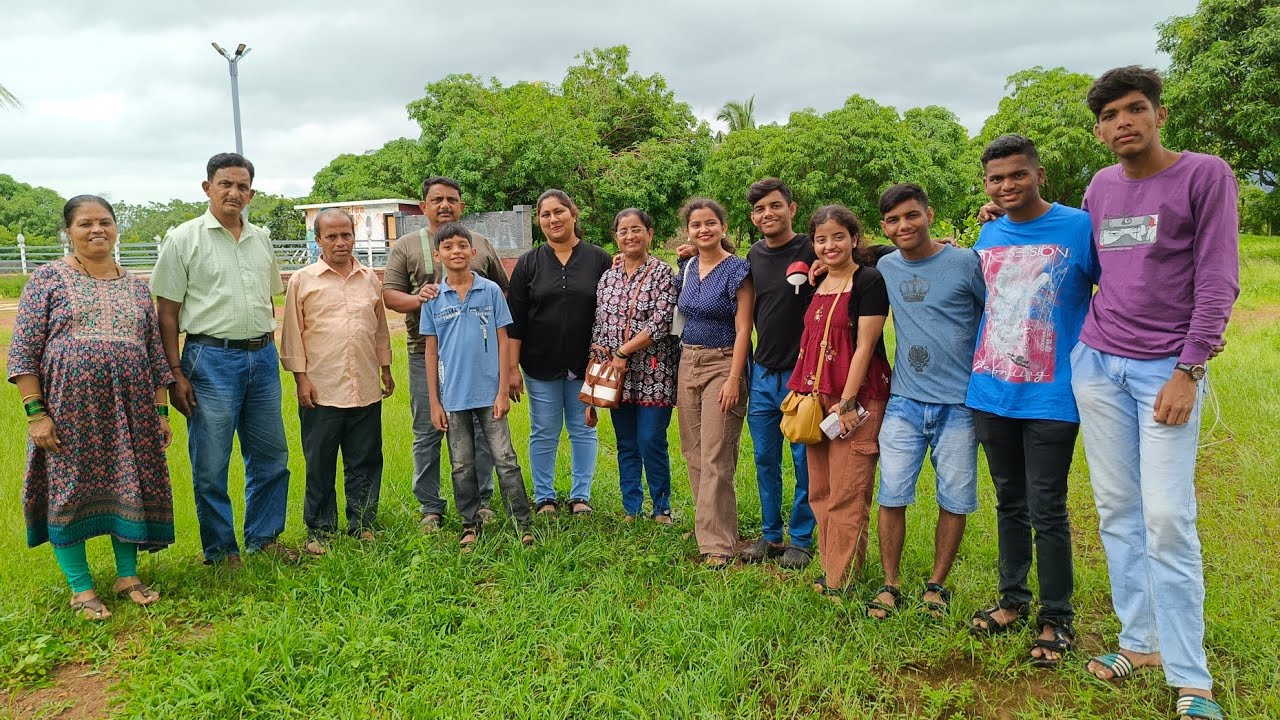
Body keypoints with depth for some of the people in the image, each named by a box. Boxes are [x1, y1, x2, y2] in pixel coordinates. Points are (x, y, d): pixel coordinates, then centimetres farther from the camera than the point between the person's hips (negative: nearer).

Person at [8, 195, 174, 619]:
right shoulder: (49, 278, 0)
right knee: (69, 488, 4)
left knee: (130, 486, 8)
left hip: (129, 408, 3)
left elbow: (156, 353, 12)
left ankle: (127, 575, 24)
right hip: (69, 407, -3)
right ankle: (80, 587, 18)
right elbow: (23, 351, -4)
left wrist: (161, 411, 8)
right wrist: (35, 412, -10)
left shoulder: (136, 286, 11)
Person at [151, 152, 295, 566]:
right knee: (211, 465, 2)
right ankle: (220, 551, 17)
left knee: (270, 456, 11)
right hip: (212, 359, -5)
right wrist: (175, 373, -10)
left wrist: (269, 352, 14)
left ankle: (264, 538, 27)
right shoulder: (184, 239, -3)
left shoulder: (260, 239, 12)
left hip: (262, 357, 5)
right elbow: (167, 312, -4)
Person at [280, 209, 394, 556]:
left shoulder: (370, 279, 11)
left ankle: (362, 524, 22)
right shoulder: (302, 280, 1)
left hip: (366, 389, 3)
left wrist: (385, 368, 18)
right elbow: (293, 334, 1)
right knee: (320, 464, 5)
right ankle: (319, 530, 17)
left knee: (365, 461, 9)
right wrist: (301, 377, -4)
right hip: (321, 390, -3)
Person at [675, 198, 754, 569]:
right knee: (693, 452, 11)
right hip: (687, 362, 7)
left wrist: (734, 379, -18)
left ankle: (717, 543, -2)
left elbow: (742, 329, -12)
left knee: (715, 457, -8)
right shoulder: (687, 267, 11)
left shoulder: (737, 270, -9)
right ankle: (706, 523, 25)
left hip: (722, 364, -7)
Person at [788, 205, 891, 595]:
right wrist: (804, 395, 15)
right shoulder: (818, 285, 14)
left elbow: (865, 346, -13)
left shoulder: (869, 281, -8)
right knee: (820, 492, 11)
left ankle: (841, 584, 5)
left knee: (847, 496, -5)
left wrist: (846, 402, -17)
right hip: (818, 398, 8)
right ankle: (830, 570, 23)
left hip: (856, 400, -8)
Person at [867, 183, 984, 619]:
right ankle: (891, 585, 17)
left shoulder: (966, 262, -6)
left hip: (958, 403, -3)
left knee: (955, 500, 6)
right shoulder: (886, 267, 6)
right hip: (904, 402, 3)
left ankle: (936, 585, 24)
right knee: (891, 496, 2)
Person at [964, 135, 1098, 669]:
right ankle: (1013, 599, 30)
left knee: (1047, 510, 1)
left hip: (1050, 398, -5)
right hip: (990, 394, 5)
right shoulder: (988, 235, 8)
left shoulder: (1079, 227, -8)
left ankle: (1056, 618, 17)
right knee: (1009, 502, 16)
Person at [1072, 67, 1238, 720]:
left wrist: (1188, 372, -13)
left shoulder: (1206, 175, -3)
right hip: (1096, 365, 5)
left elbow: (1218, 282, -7)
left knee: (1167, 518, -9)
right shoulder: (1098, 188, 10)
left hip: (1167, 369, -4)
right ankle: (1140, 641, 19)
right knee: (1117, 511, 6)